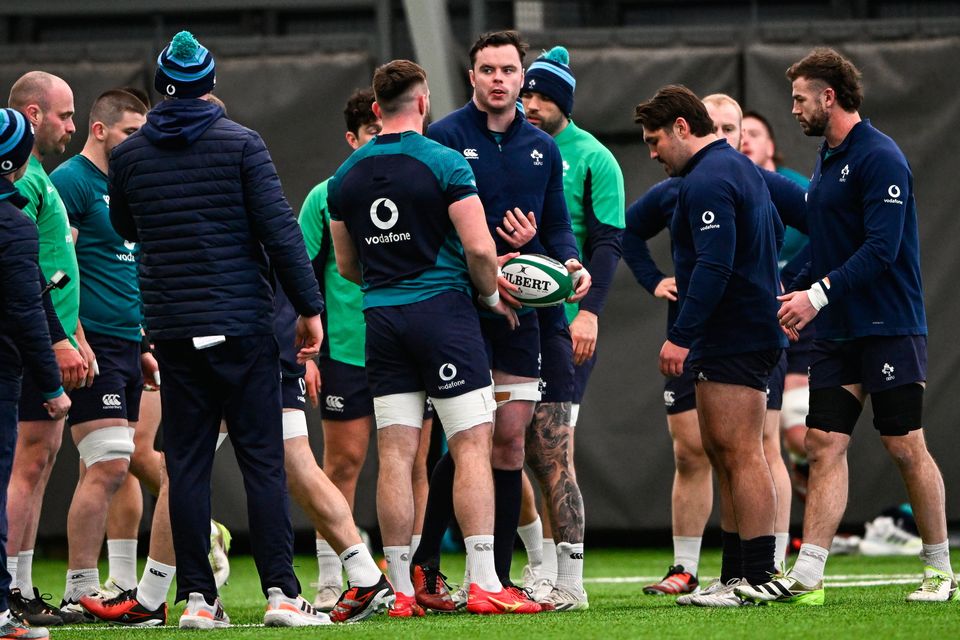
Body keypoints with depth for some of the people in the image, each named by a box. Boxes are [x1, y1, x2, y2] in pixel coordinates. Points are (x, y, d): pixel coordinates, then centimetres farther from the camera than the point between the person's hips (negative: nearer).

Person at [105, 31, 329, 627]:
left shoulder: (129, 154, 4)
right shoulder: (242, 144, -5)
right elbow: (279, 230, -9)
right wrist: (310, 306, -3)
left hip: (171, 327, 3)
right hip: (242, 325, -3)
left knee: (187, 462, 5)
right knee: (263, 459, 0)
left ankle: (197, 596, 2)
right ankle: (281, 591, -6)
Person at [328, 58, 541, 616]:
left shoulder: (347, 178, 8)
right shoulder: (445, 163, -8)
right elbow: (478, 247, -12)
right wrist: (494, 296, 5)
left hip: (381, 318, 5)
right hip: (443, 312, -5)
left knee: (395, 455, 4)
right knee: (473, 446, -4)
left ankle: (401, 588, 3)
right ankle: (484, 583, -12)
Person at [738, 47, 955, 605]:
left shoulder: (880, 158, -13)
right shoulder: (827, 162, 16)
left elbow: (882, 247, -21)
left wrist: (820, 294, -24)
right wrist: (796, 293, 11)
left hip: (890, 328, -8)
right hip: (838, 331, 8)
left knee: (906, 447, -2)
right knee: (825, 445, 0)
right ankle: (807, 576, -4)